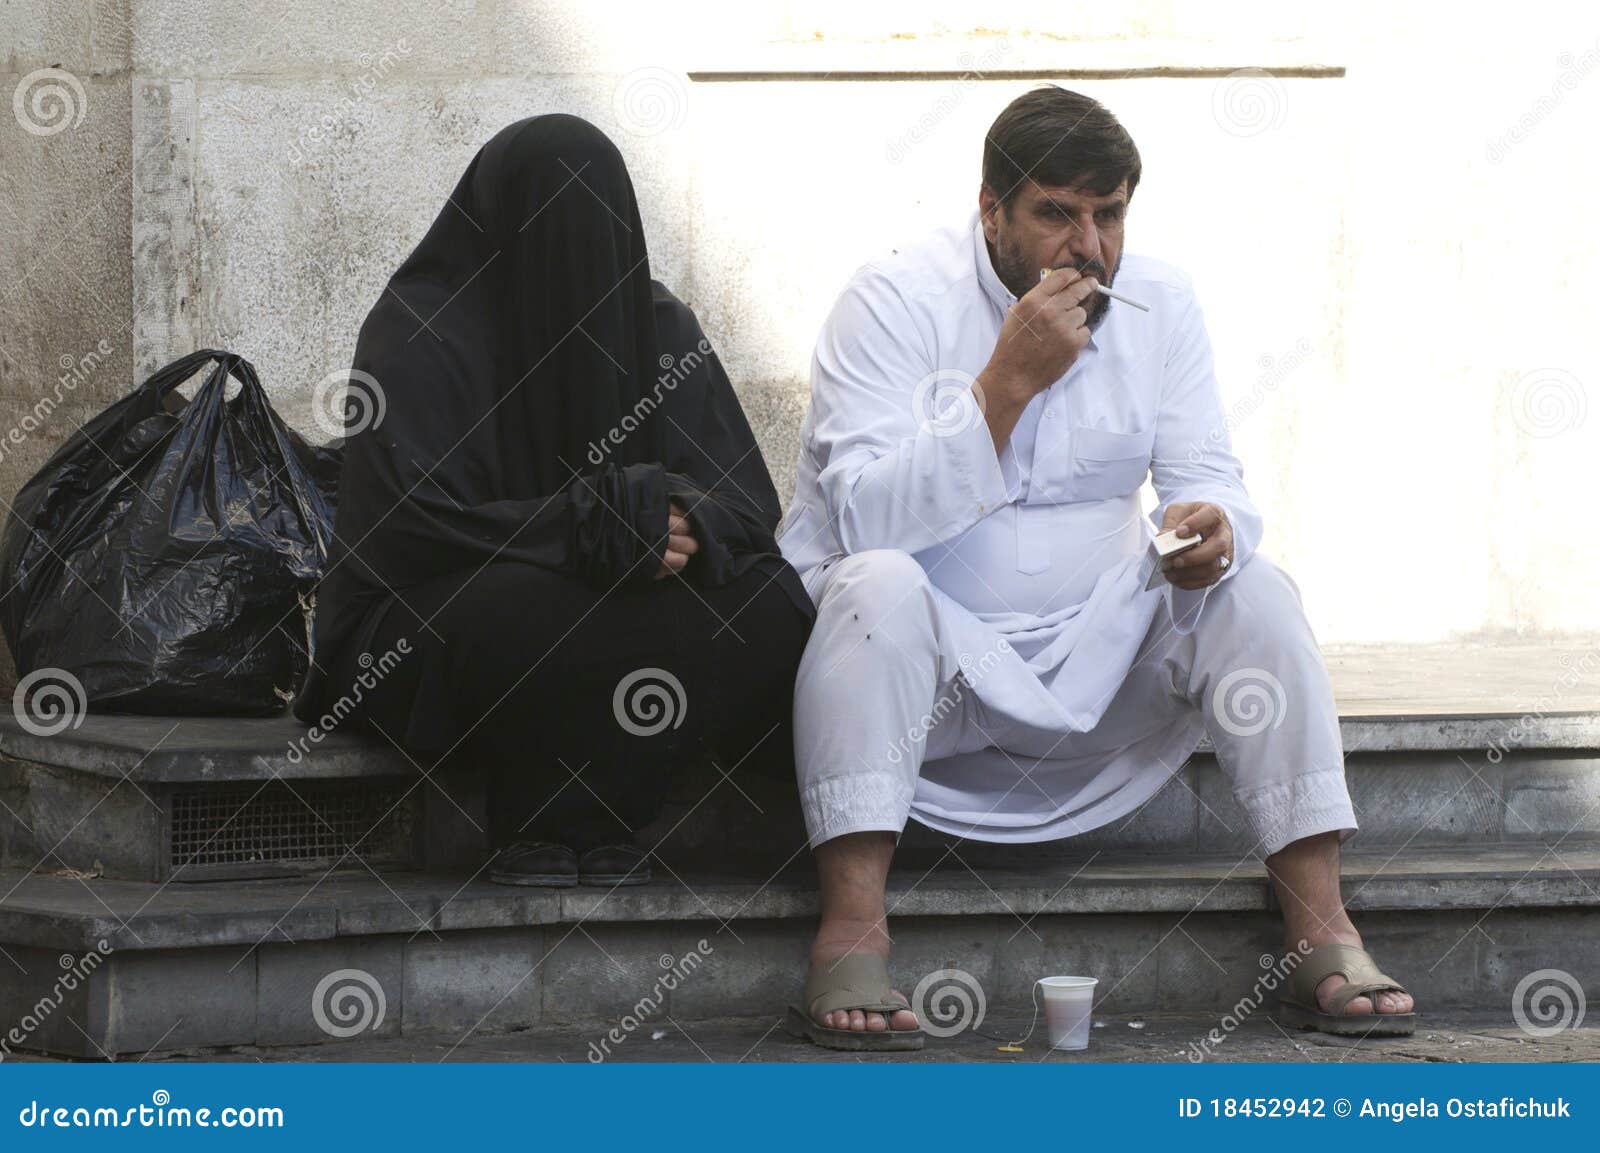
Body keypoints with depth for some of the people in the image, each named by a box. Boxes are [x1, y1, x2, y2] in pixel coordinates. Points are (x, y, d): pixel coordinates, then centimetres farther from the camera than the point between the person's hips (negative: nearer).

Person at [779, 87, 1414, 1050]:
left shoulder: (1158, 301, 3)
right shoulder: (898, 302, -12)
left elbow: (1210, 478, 0)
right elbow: (866, 519, -23)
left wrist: (1213, 526, -26)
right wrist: (1009, 382, -29)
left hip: (1095, 653, 4)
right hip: (932, 659, -4)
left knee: (1254, 591, -17)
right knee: (877, 587, -35)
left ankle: (1323, 928, -20)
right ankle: (853, 929, -40)